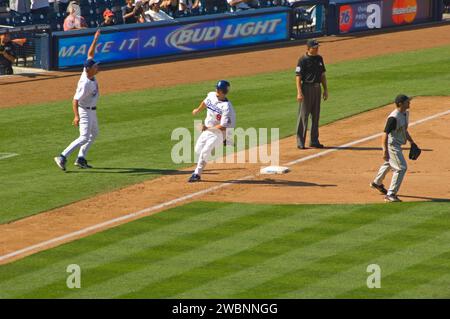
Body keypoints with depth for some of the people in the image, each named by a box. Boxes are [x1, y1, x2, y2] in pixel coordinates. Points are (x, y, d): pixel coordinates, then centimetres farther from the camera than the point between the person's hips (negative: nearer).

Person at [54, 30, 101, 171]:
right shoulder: (85, 84, -30)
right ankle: (63, 157, -18)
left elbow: (90, 54, 4)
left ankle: (81, 159, 23)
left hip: (91, 110, 10)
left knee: (94, 133, 21)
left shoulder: (88, 71, -7)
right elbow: (75, 100, -30)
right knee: (84, 137, -14)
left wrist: (95, 40, -1)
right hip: (85, 111, -10)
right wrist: (76, 116, -38)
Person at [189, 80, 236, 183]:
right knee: (198, 150, 14)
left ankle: (197, 174, -8)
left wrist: (208, 128, -34)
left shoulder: (226, 107, -29)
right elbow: (205, 102, 18)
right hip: (207, 129, 8)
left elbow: (223, 127, -29)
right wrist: (198, 110, 35)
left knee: (205, 151, -16)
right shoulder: (211, 95, -8)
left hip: (218, 132, -8)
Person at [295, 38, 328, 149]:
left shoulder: (319, 59, 11)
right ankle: (300, 141, -1)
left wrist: (325, 89, 14)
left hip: (317, 88, 7)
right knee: (303, 116, -4)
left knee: (316, 116, 11)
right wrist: (299, 92, -20)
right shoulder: (303, 60, -10)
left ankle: (314, 141, 19)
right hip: (306, 88, -7)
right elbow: (298, 77, -13)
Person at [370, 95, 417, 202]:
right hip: (391, 145, -11)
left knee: (389, 164, 30)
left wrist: (412, 143, 22)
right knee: (401, 167, -14)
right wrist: (385, 151, -34)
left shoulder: (405, 113, 4)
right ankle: (390, 195, -10)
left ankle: (377, 183, 54)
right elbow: (385, 134, -29)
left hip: (397, 144, 11)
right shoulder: (393, 118, -27)